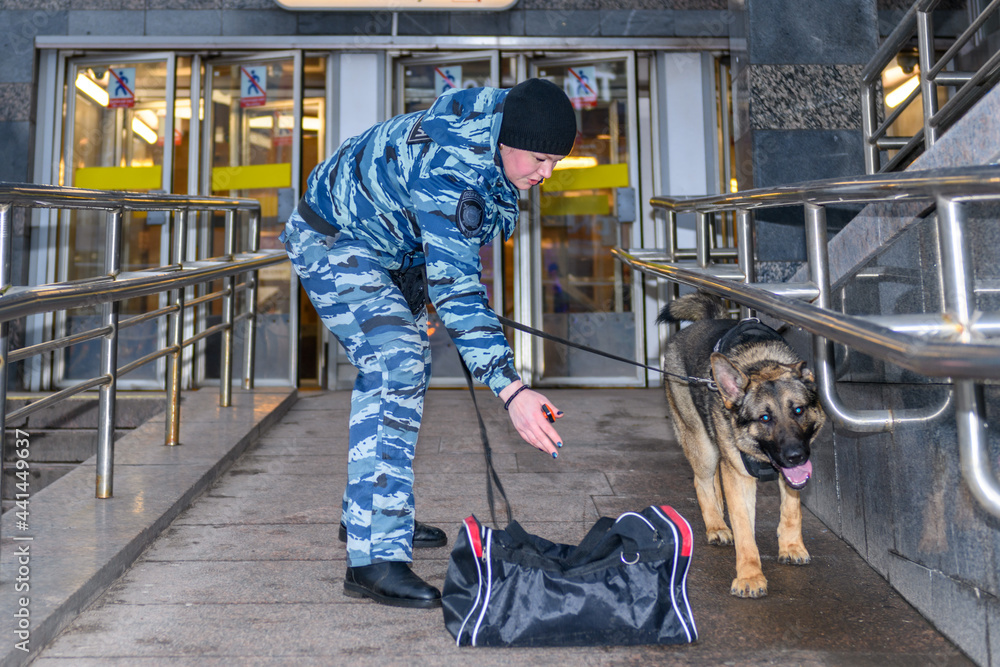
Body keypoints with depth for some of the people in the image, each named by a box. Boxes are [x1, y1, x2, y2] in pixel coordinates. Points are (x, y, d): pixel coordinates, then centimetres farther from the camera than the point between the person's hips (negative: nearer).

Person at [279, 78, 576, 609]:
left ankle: (366, 516, 29)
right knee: (395, 369, -25)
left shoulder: (501, 112, -9)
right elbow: (455, 289, -43)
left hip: (389, 244, 10)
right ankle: (375, 558, -24)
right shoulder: (447, 174, -37)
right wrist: (511, 390, -51)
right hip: (334, 244, -10)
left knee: (404, 363, 15)